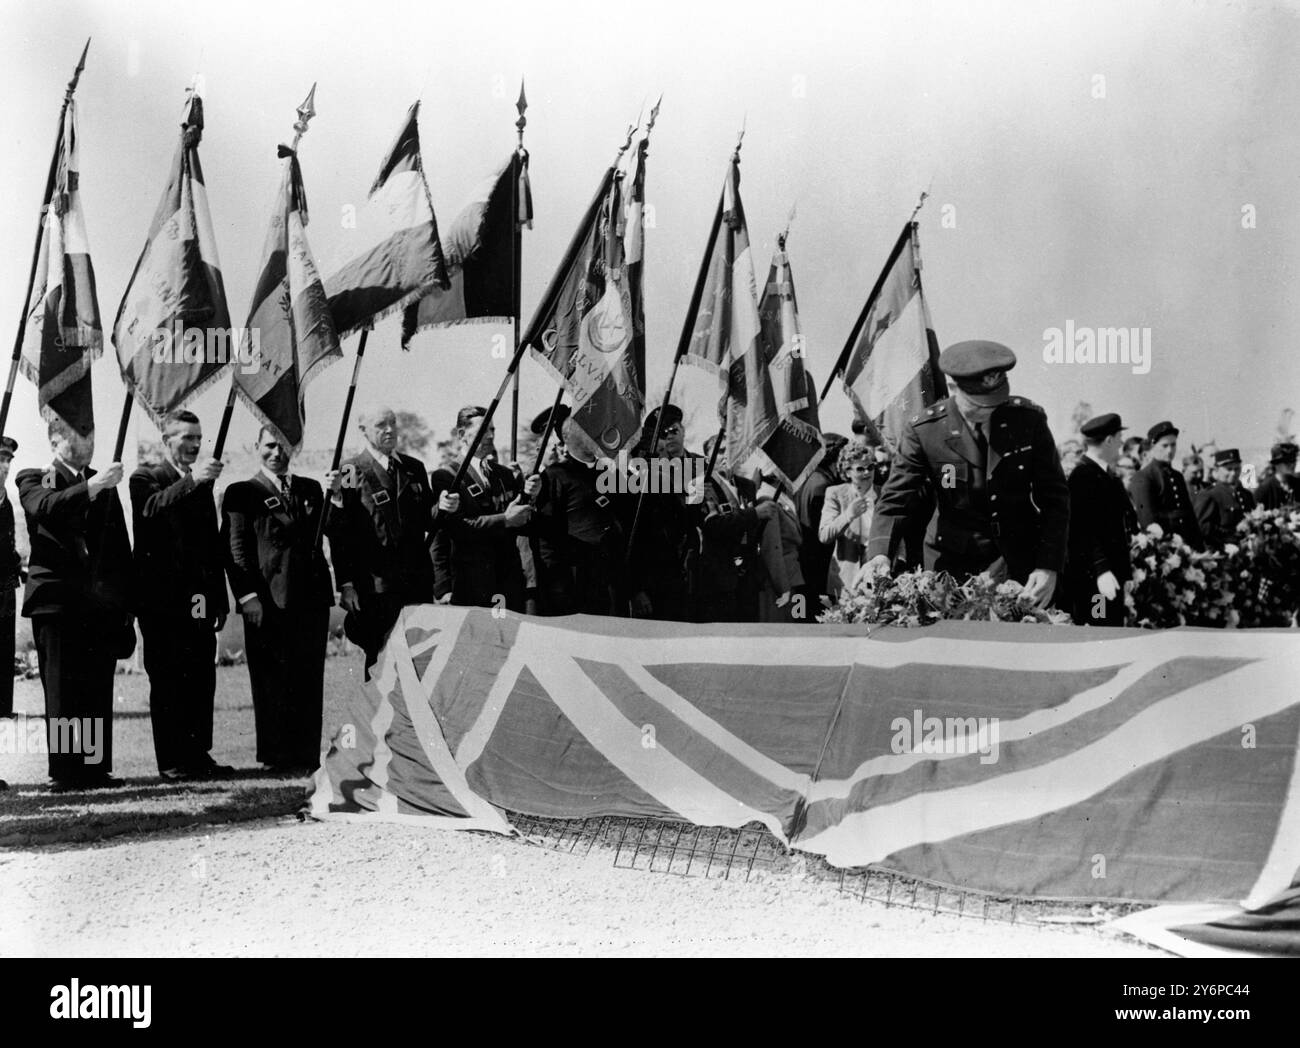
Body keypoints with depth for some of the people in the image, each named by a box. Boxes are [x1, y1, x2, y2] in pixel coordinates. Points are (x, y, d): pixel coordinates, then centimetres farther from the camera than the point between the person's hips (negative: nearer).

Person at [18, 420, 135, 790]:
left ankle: (97, 767, 4)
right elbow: (44, 507, -18)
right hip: (57, 602, -4)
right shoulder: (33, 480, 6)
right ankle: (65, 771, -4)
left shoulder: (104, 487, 19)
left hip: (102, 604, 4)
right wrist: (90, 487, -29)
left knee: (99, 691, 1)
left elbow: (121, 547, 18)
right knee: (62, 690, -5)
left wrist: (127, 600, 11)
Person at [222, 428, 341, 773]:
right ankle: (276, 758, 5)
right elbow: (235, 549, -2)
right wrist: (248, 596, -12)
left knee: (309, 682, 5)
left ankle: (307, 758, 10)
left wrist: (337, 494, -4)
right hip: (267, 602, -4)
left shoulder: (311, 490, 18)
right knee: (273, 682, -1)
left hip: (311, 599, 4)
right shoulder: (242, 493, 4)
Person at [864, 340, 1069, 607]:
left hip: (1020, 562, 1)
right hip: (953, 565, -1)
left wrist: (1049, 567, -13)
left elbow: (1054, 497, -2)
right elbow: (896, 498, -10)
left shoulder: (1029, 419, -7)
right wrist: (879, 553, -30)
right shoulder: (923, 430, -11)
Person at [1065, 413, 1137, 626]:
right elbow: (1084, 529, -20)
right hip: (1092, 576, -10)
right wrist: (1101, 569, -27)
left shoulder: (1107, 476, 17)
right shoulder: (1083, 476, -12)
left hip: (1112, 572, 10)